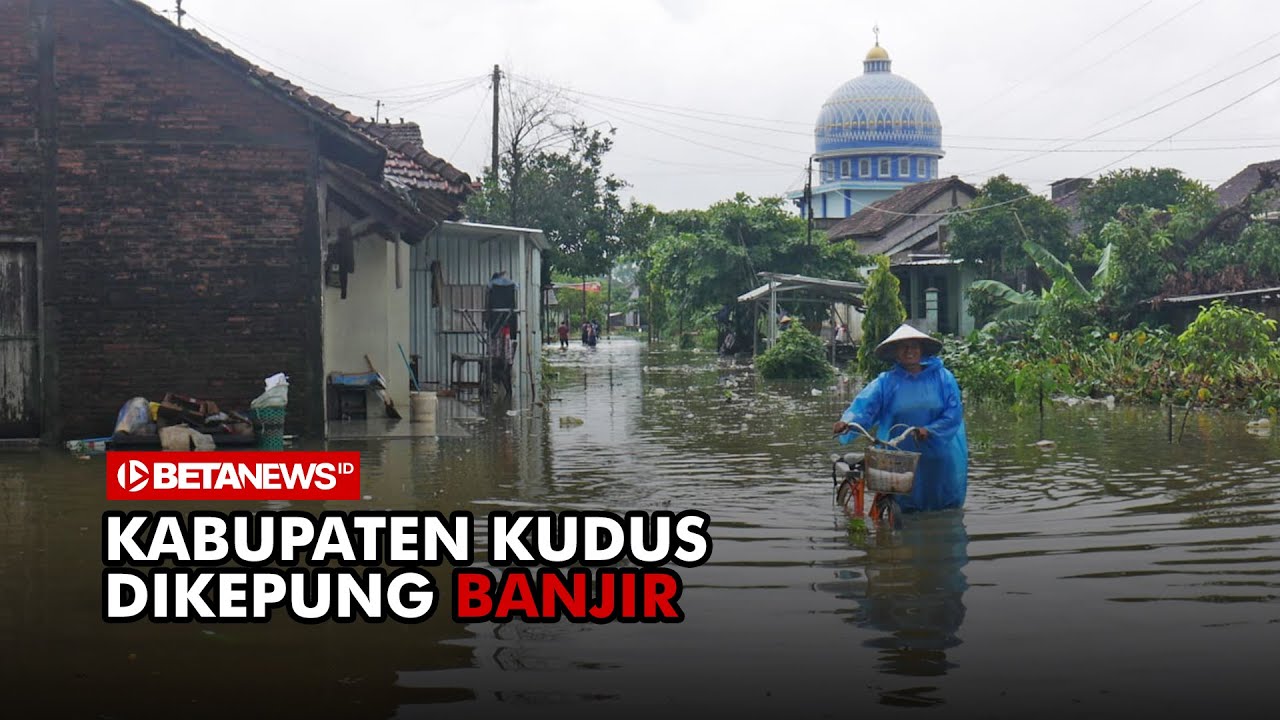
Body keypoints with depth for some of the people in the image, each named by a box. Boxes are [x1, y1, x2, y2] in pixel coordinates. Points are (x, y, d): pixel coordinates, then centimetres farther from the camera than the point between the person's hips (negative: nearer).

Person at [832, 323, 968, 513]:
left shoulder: (942, 378, 2)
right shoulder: (886, 382, 0)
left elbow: (953, 413, -3)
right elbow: (863, 406, -12)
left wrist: (929, 430, -17)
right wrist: (848, 422, -32)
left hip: (939, 460, 0)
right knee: (905, 515, 6)